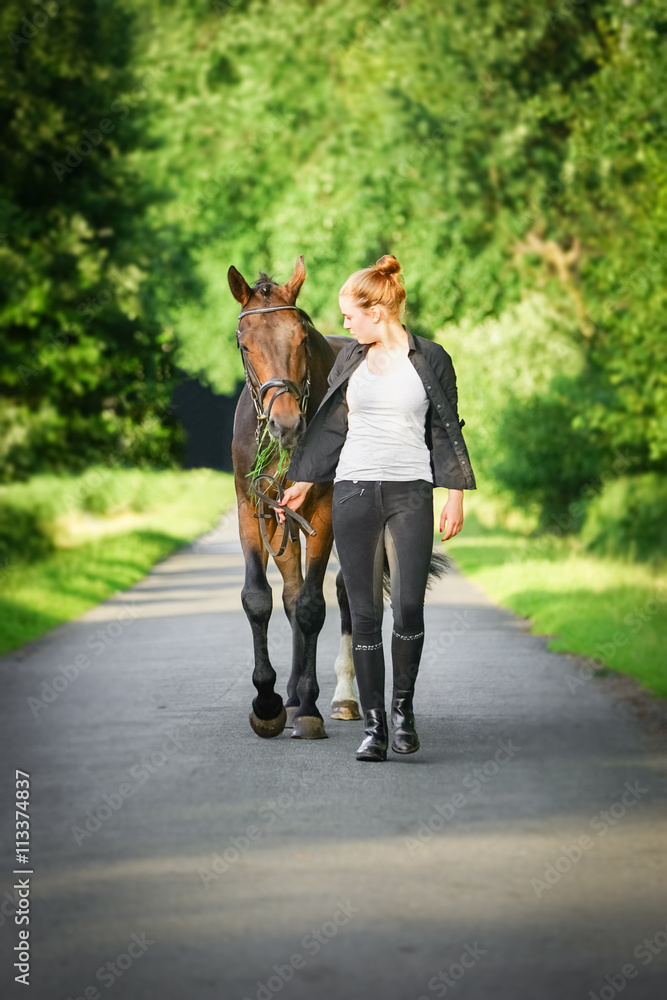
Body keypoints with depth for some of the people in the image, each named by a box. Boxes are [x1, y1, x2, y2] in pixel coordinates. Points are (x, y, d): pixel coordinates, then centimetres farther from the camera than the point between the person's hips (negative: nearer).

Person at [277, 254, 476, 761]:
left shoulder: (431, 359, 2)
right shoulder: (350, 359, 9)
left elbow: (447, 430, 5)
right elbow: (331, 426, 16)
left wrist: (456, 495, 0)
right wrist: (303, 484, 18)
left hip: (411, 494, -2)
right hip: (354, 491, 2)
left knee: (409, 608, -12)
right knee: (365, 613, 0)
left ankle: (403, 707, 9)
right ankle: (374, 724, 5)